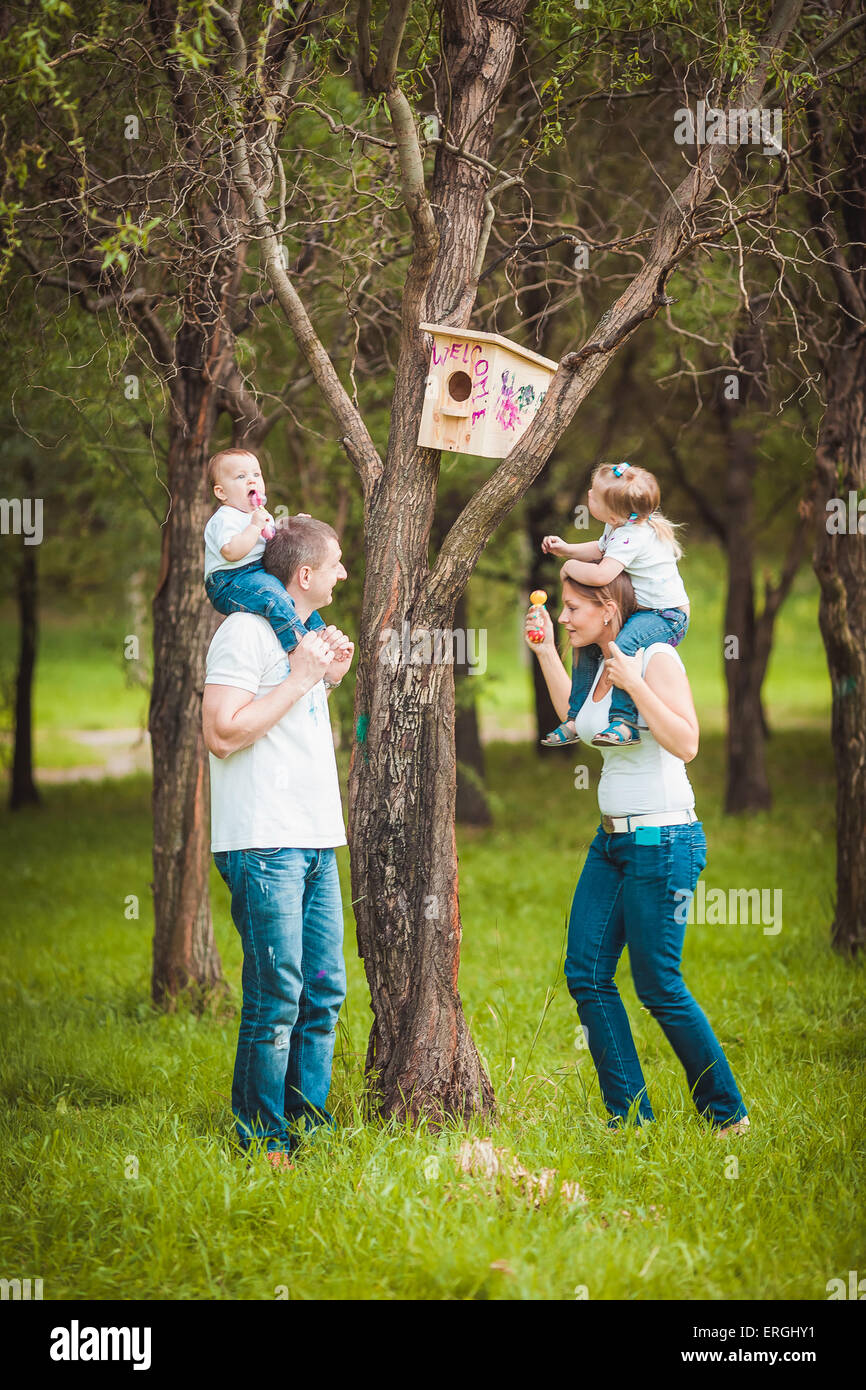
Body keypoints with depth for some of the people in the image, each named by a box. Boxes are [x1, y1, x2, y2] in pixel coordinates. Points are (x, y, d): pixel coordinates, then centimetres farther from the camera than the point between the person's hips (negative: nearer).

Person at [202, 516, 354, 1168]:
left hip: (316, 844, 9)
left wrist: (329, 679, 14)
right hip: (265, 844, -9)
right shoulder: (245, 632, -8)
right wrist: (299, 680, -13)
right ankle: (264, 1145, -2)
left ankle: (307, 1131, 16)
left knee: (325, 992, 9)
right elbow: (224, 732, -17)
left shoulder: (303, 634, 21)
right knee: (276, 1000, -8)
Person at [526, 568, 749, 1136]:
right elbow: (577, 721, 30)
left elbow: (686, 743, -21)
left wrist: (634, 684, -25)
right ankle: (630, 1116, 9)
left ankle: (728, 1114, 10)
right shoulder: (600, 663, 11)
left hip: (663, 841, -9)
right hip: (613, 842, 9)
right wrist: (546, 653, 23)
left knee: (658, 985, -4)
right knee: (587, 975, 3)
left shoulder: (656, 657, -13)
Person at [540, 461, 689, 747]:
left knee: (623, 645, -36)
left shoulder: (629, 537, -30)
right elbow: (600, 550, 23)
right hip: (641, 611, 11)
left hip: (667, 617, -11)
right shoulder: (622, 525, 1)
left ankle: (625, 723, -34)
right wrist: (566, 549, 7)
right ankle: (576, 718, 19)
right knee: (585, 640, 11)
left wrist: (571, 566, -23)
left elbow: (600, 575, -43)